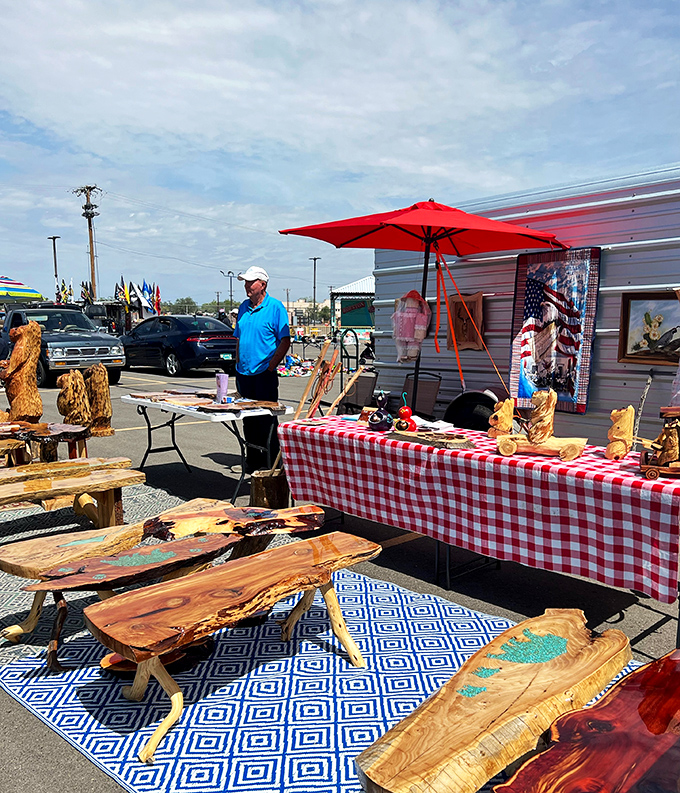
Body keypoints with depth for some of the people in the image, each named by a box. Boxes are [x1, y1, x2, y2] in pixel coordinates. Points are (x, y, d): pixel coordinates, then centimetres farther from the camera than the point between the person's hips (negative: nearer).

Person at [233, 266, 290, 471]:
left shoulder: (275, 307, -7)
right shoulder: (243, 307, 13)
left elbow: (285, 340, -10)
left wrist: (271, 366, -15)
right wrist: (238, 364, 11)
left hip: (264, 373, -6)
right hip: (244, 373, 7)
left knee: (267, 420, -2)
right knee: (249, 420, 12)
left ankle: (271, 463, 7)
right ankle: (252, 460, 23)